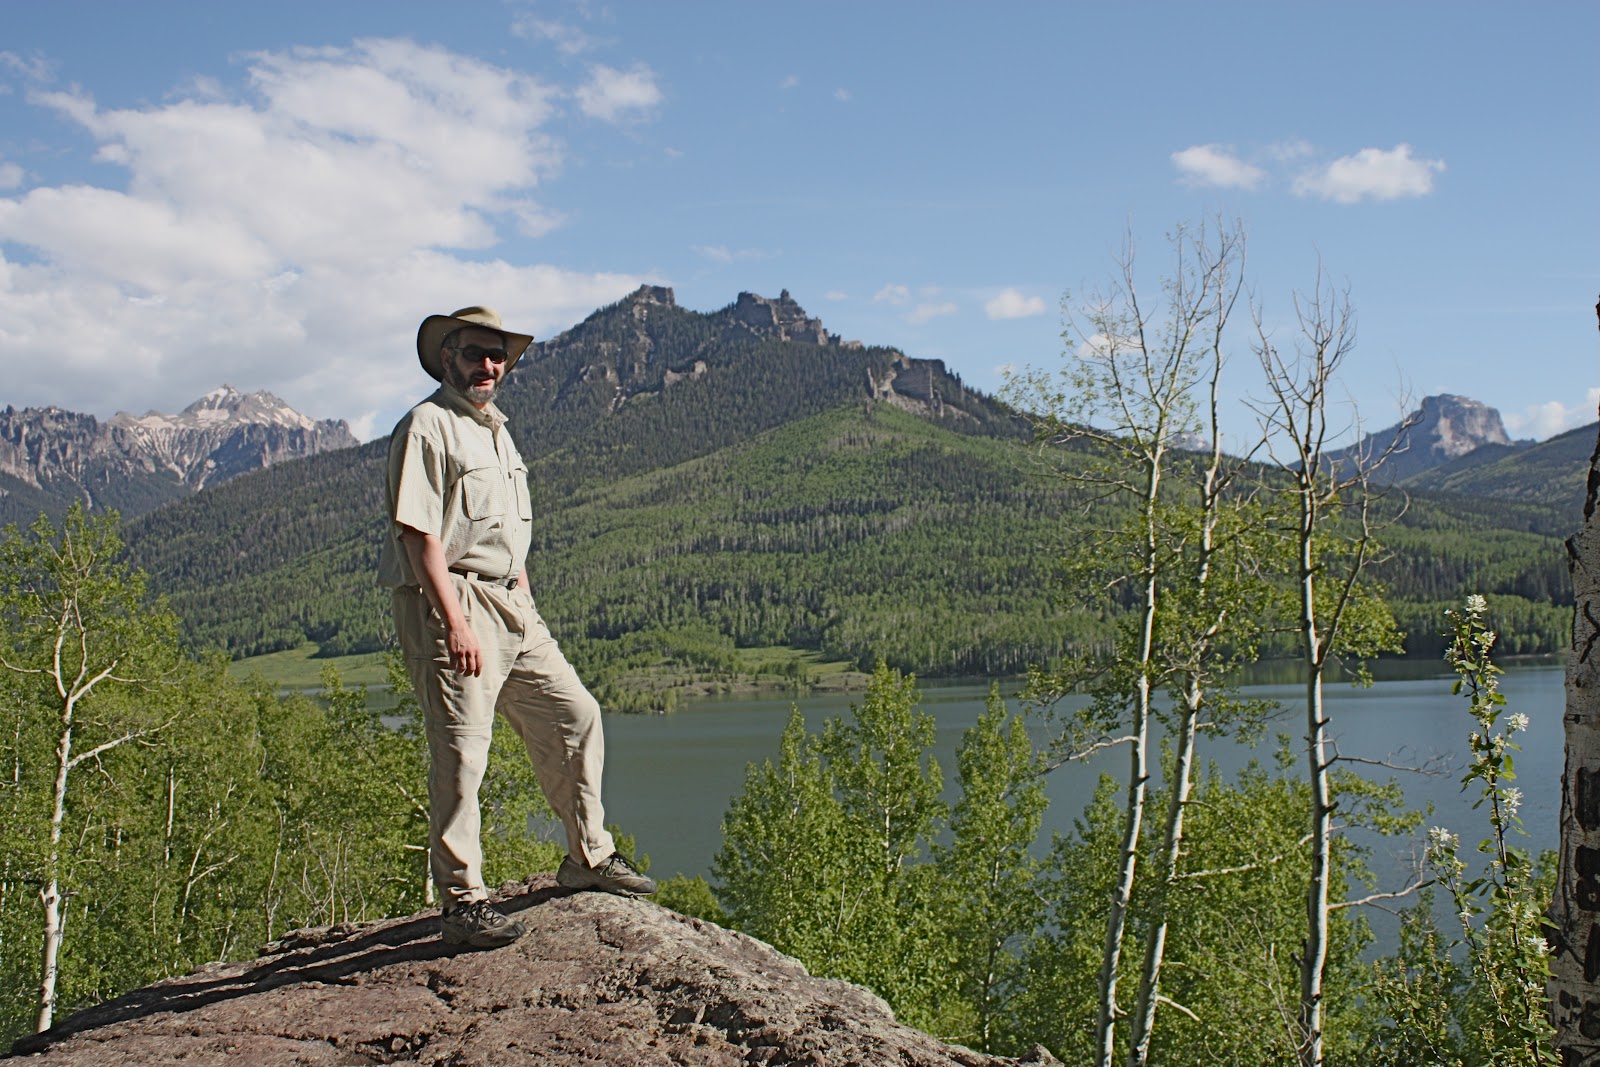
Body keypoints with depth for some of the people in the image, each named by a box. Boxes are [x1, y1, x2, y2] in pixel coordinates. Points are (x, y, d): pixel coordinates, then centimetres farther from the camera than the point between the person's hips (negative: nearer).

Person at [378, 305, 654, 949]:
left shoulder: (496, 432, 21)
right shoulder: (427, 427, -8)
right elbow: (419, 534, -16)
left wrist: (527, 610, 20)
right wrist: (456, 622, -23)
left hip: (509, 606, 9)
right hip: (448, 604, -9)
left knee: (574, 717, 11)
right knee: (461, 749, -10)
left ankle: (588, 857, 25)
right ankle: (461, 901, -3)